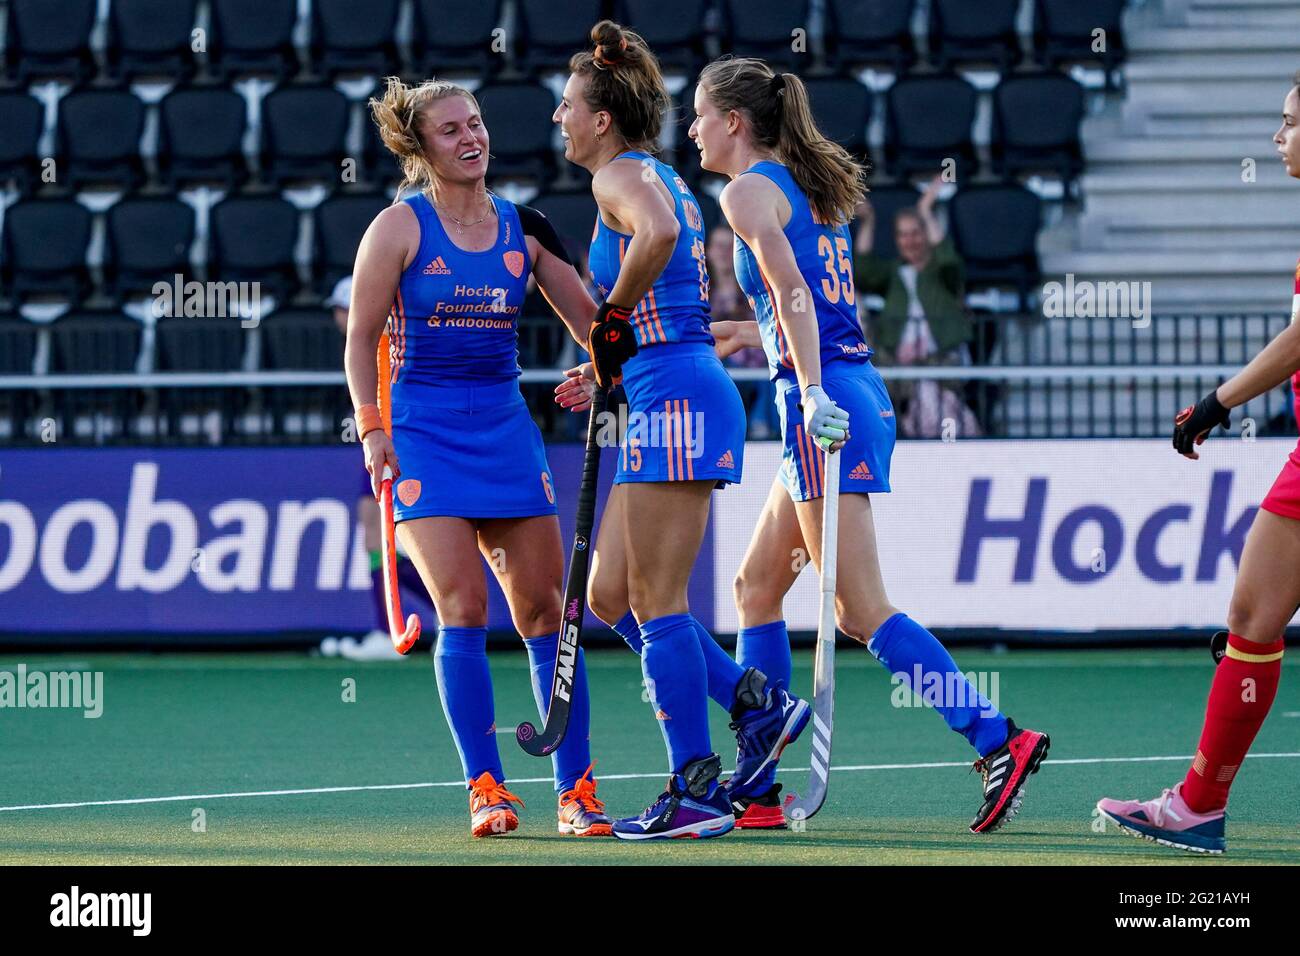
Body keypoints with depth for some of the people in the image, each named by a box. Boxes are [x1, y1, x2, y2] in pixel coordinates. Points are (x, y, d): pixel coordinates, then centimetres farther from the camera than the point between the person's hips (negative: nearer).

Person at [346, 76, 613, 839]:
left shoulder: (523, 227, 7)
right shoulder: (402, 227, -2)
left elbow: (590, 321, 11)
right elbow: (362, 337, 1)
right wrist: (371, 428, -6)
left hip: (506, 426, 3)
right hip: (425, 430, -3)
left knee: (545, 609, -1)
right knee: (464, 610, -13)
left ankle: (577, 789, 3)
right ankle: (486, 787, -8)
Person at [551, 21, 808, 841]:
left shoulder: (623, 175, -8)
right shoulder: (661, 180, 21)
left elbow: (656, 234, -32)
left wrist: (613, 321, -20)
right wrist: (611, 369, 23)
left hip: (675, 403, -10)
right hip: (672, 403, 10)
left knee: (655, 601, -6)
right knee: (609, 595, 11)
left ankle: (697, 792, -4)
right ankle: (758, 703, 11)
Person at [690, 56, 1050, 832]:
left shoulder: (749, 192, -6)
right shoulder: (809, 186, 19)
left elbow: (792, 292, -19)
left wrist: (812, 392, -28)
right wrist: (750, 333, 33)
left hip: (824, 405, -10)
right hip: (859, 396, 10)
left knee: (862, 610, -10)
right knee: (757, 587, 14)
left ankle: (999, 740, -17)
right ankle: (754, 785, 15)